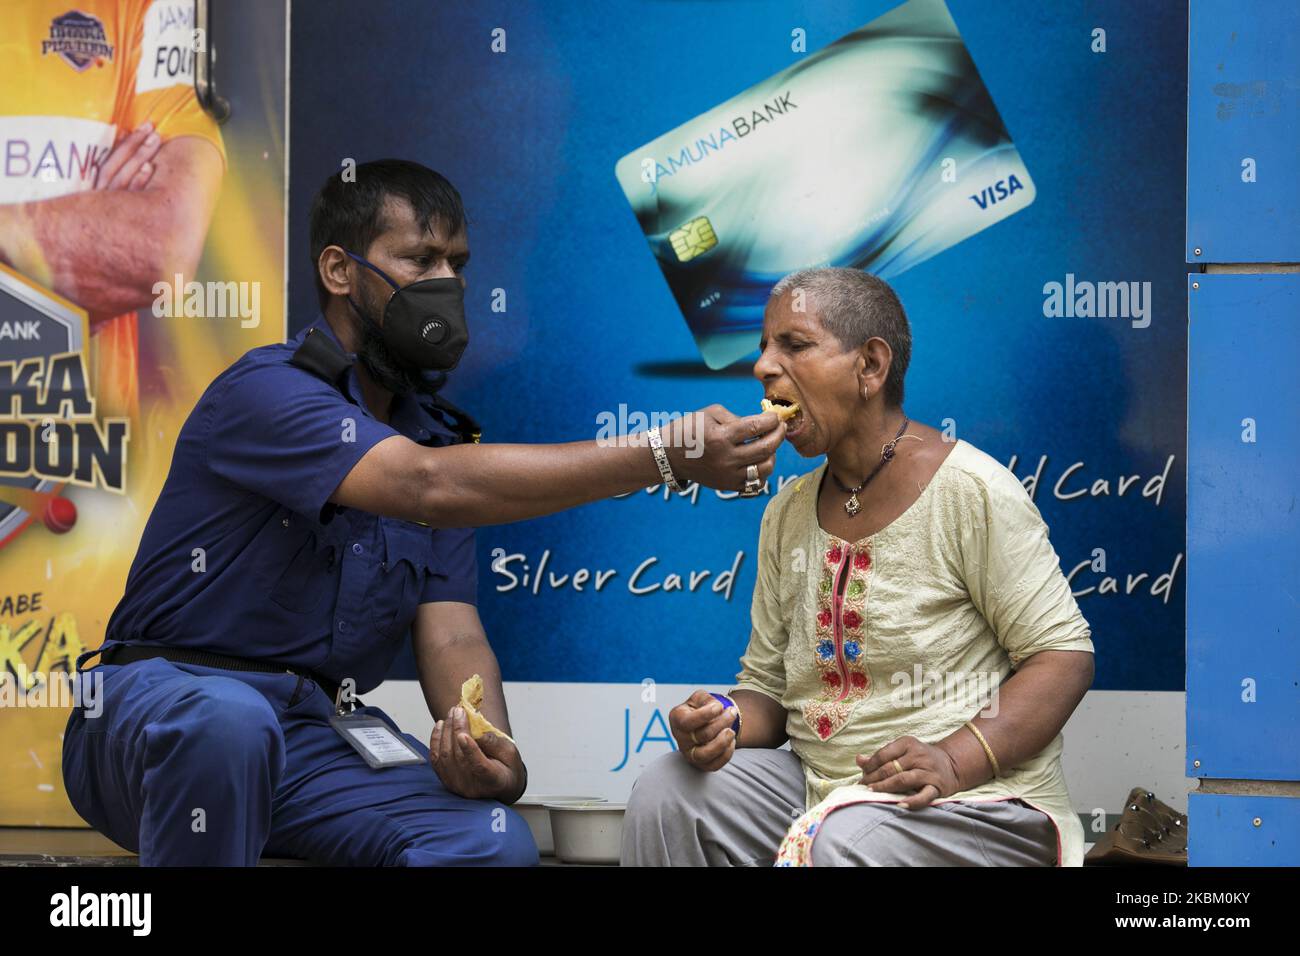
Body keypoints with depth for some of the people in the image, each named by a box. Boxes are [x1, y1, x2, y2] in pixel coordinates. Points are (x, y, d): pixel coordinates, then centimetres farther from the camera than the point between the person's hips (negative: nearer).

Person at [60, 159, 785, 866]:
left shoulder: (437, 435, 11)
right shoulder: (266, 392, -13)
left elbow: (452, 634, 1)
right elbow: (427, 487, -30)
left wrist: (493, 757, -23)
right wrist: (667, 456, -33)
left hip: (318, 733, 5)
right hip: (159, 709, -5)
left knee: (495, 838, -22)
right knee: (228, 721, -41)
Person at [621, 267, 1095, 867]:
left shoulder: (971, 490, -10)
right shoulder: (788, 513, 11)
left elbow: (1064, 653, -11)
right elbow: (767, 683, 14)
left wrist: (958, 759, -25)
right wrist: (726, 721, -11)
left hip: (977, 803, -6)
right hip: (817, 788, 6)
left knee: (847, 839, -36)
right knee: (665, 793, -15)